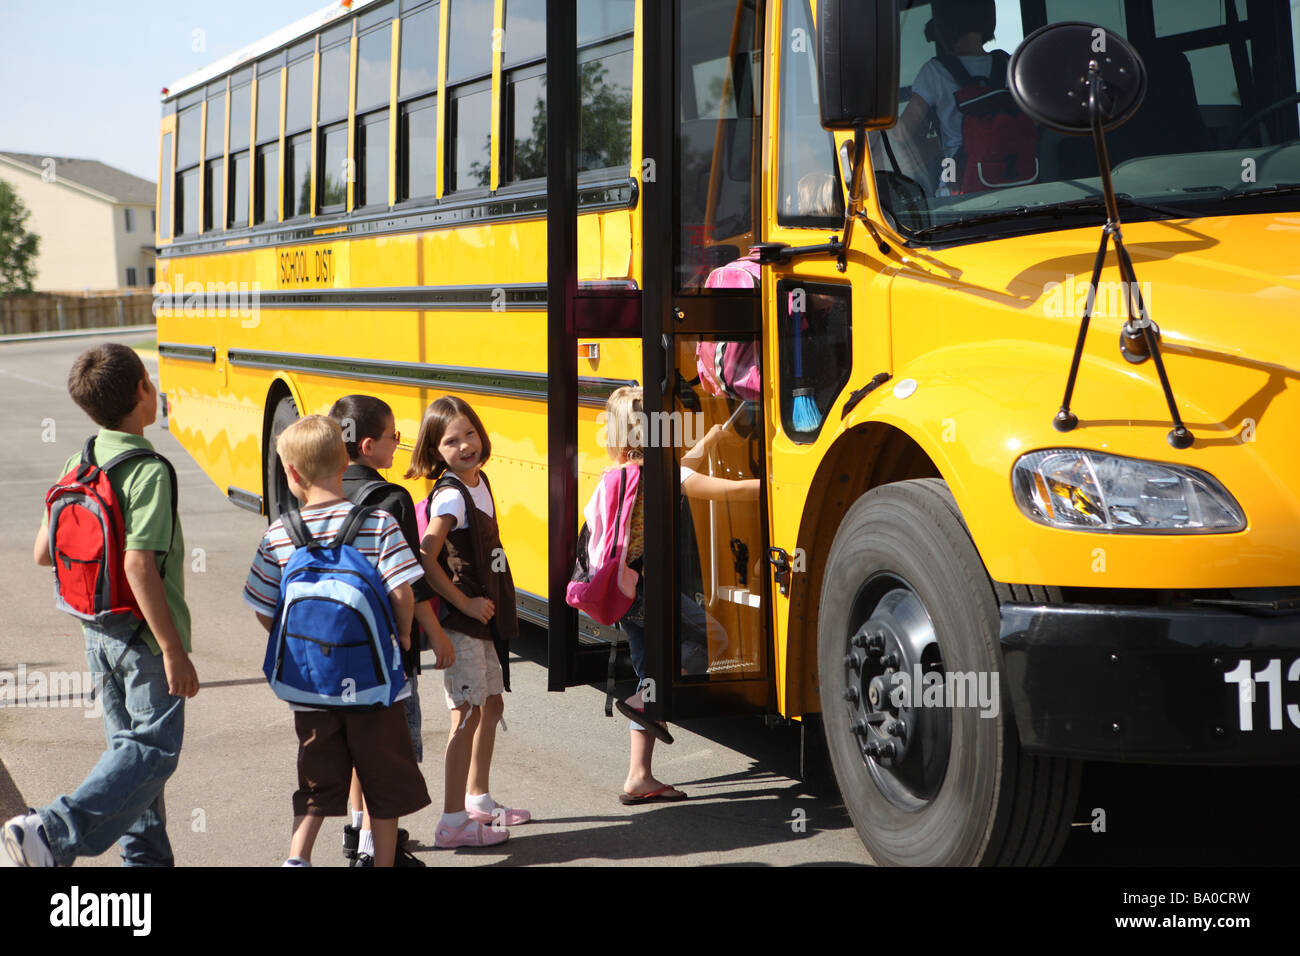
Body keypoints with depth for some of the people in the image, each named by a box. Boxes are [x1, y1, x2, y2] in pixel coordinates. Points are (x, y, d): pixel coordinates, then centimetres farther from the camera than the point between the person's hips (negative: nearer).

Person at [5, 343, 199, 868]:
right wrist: (175, 651, -23)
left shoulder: (77, 465, 3)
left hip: (97, 629, 8)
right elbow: (139, 566, -26)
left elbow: (43, 552, 7)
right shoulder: (148, 472, -19)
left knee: (130, 745, 17)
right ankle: (53, 833, -17)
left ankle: (145, 856, 23)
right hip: (144, 632, -8)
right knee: (153, 750, -3)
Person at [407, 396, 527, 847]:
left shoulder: (479, 482, 8)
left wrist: (492, 604, 13)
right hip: (460, 622, -9)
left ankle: (478, 800, 31)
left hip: (485, 617, 9)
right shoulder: (449, 496, -18)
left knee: (491, 706, 17)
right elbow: (426, 559, -27)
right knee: (468, 712, -7)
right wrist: (466, 603, -20)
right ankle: (453, 821, -3)